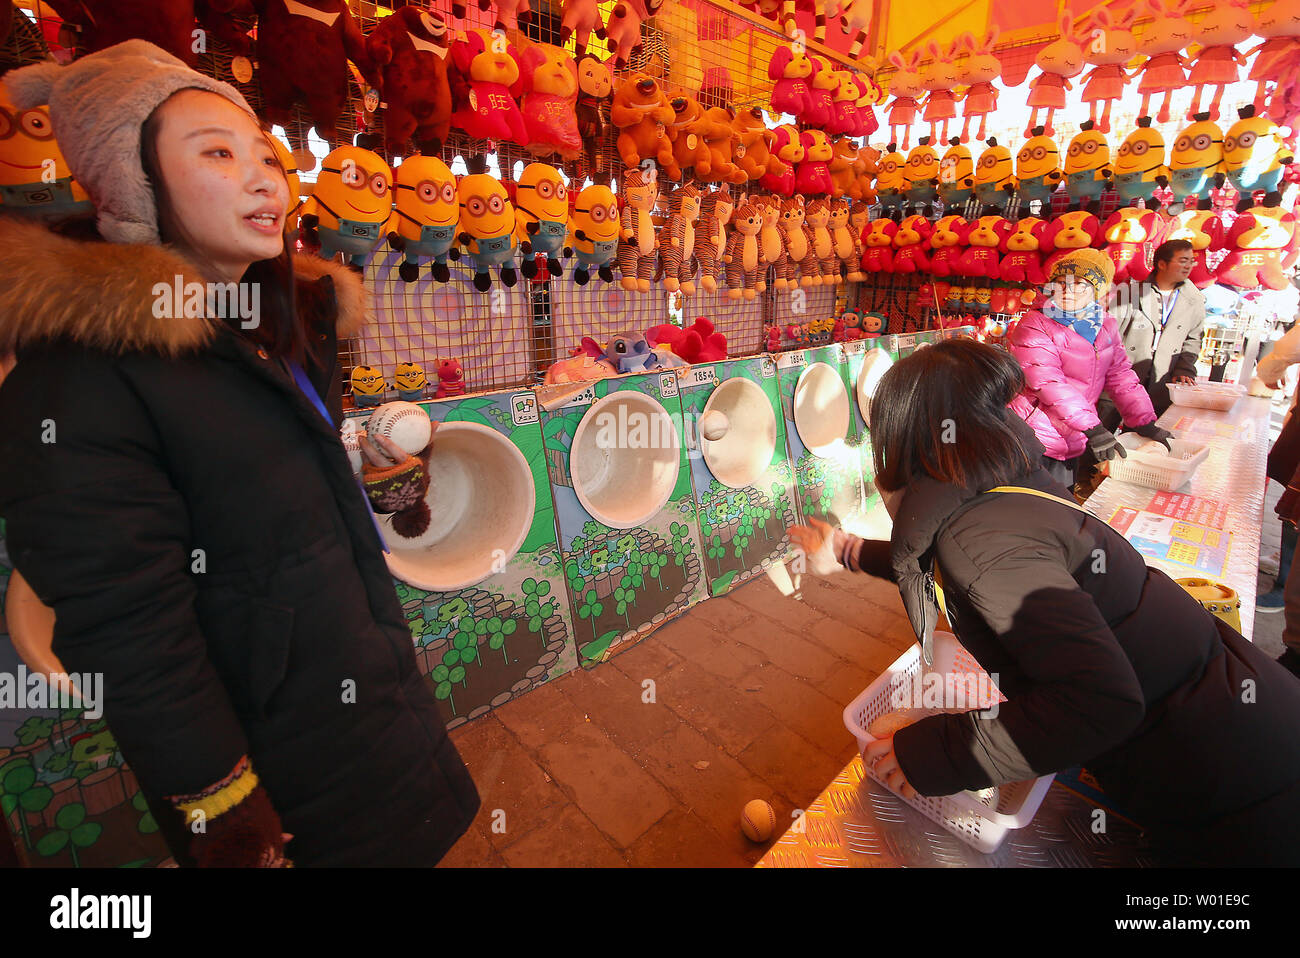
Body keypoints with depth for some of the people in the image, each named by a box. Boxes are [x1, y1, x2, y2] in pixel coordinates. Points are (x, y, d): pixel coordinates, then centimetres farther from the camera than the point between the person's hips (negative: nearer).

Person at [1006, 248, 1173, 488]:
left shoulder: (1104, 325, 8)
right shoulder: (1034, 327, -14)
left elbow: (1120, 375, 11)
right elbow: (1049, 383, -23)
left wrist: (1145, 423, 2)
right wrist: (1093, 429, -28)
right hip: (1034, 441, -7)